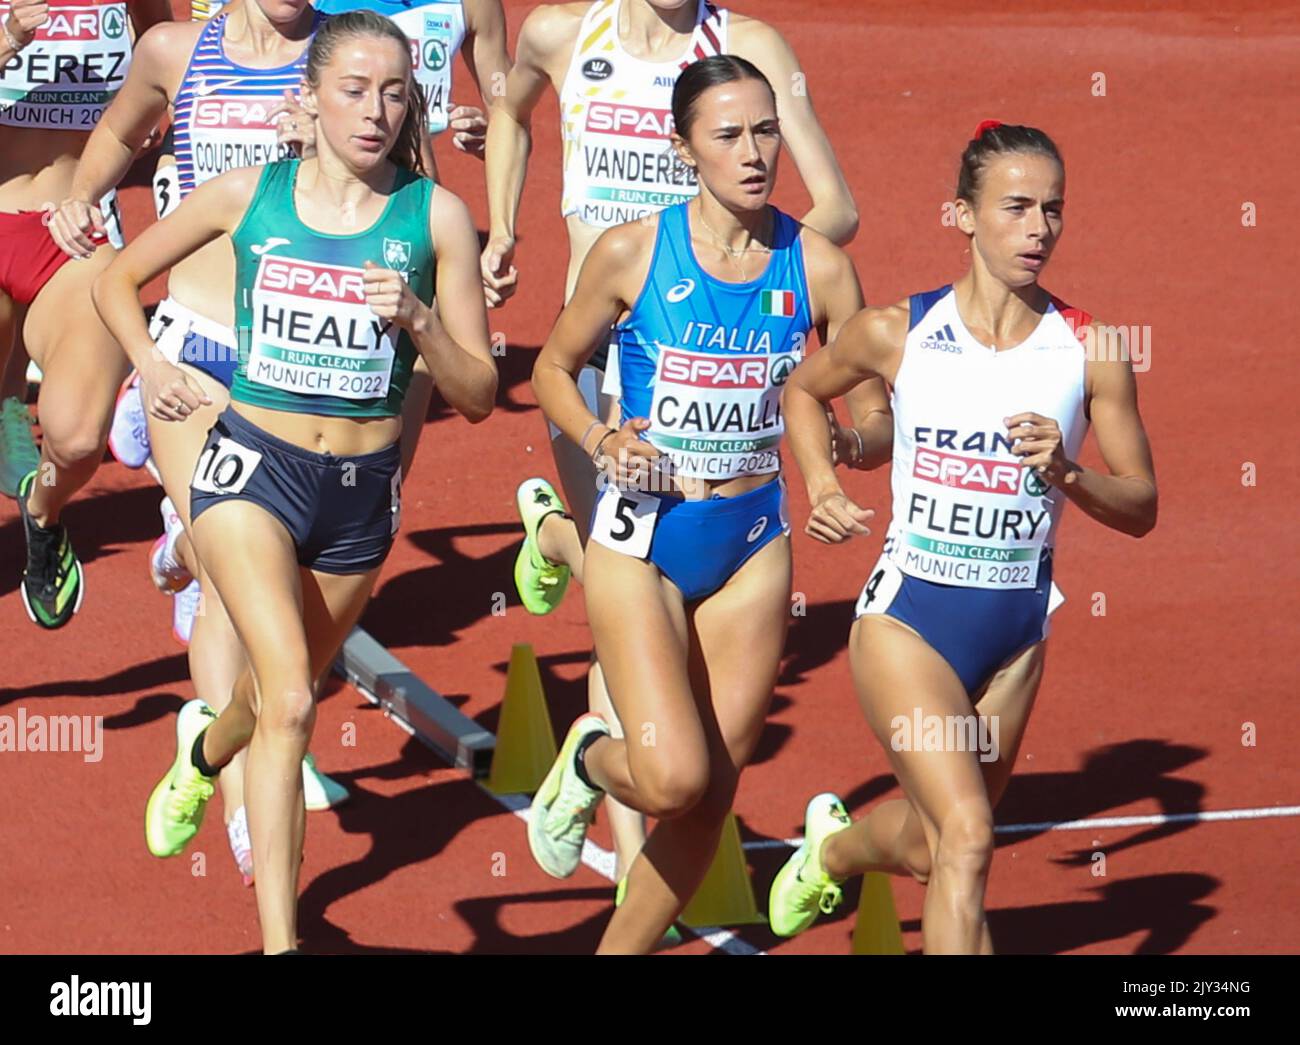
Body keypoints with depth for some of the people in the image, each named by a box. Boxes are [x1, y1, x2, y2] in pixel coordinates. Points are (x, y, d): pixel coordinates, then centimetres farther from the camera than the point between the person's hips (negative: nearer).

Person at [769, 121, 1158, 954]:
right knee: (967, 838, -21)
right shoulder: (897, 334, -6)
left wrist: (1066, 472, -18)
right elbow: (804, 389, 16)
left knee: (930, 849, 19)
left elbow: (1141, 508, 1)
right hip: (910, 613, -3)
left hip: (1016, 631, 3)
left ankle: (832, 847, 54)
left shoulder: (1090, 352, -4)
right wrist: (822, 491, 1)